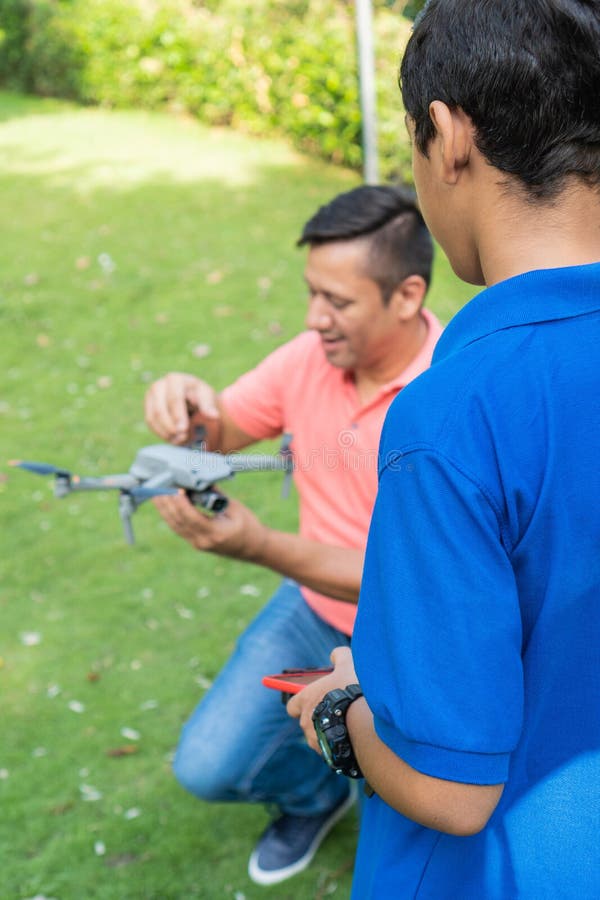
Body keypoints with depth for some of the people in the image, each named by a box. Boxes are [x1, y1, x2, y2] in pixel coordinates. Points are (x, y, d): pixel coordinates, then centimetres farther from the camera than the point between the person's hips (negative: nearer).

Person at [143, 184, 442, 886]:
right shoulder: (313, 355, -10)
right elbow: (220, 432, 3)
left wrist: (259, 546, -43)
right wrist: (189, 406, -24)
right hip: (314, 608, 5)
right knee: (206, 767, -1)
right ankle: (318, 790, 31)